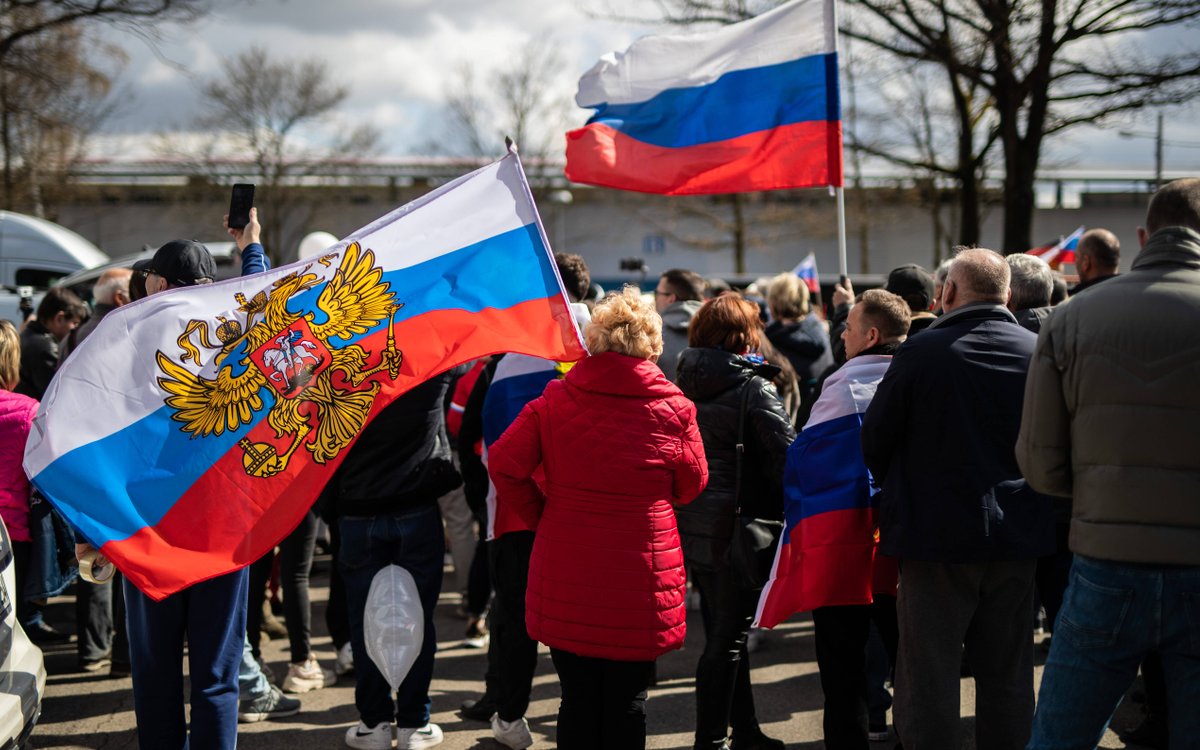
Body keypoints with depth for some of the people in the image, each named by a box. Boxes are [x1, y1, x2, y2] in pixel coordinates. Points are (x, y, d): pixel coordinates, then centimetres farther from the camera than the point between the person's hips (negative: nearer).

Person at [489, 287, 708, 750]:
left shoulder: (554, 400, -4)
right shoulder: (674, 408, -4)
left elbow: (504, 465, -6)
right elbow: (691, 486, 7)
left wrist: (542, 515, 5)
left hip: (565, 578, 1)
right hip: (640, 584, -1)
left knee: (577, 700, 12)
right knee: (627, 706, 10)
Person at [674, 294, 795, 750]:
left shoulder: (684, 385, 5)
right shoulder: (752, 388, -13)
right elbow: (788, 456, -17)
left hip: (691, 527, 7)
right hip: (735, 529, -7)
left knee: (722, 632, 16)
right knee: (728, 639, 1)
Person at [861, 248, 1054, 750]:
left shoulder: (921, 352, -13)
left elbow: (875, 441, -5)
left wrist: (898, 489, 14)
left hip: (936, 534, -4)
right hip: (1018, 536, 4)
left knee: (930, 675, 4)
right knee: (1008, 676, 14)